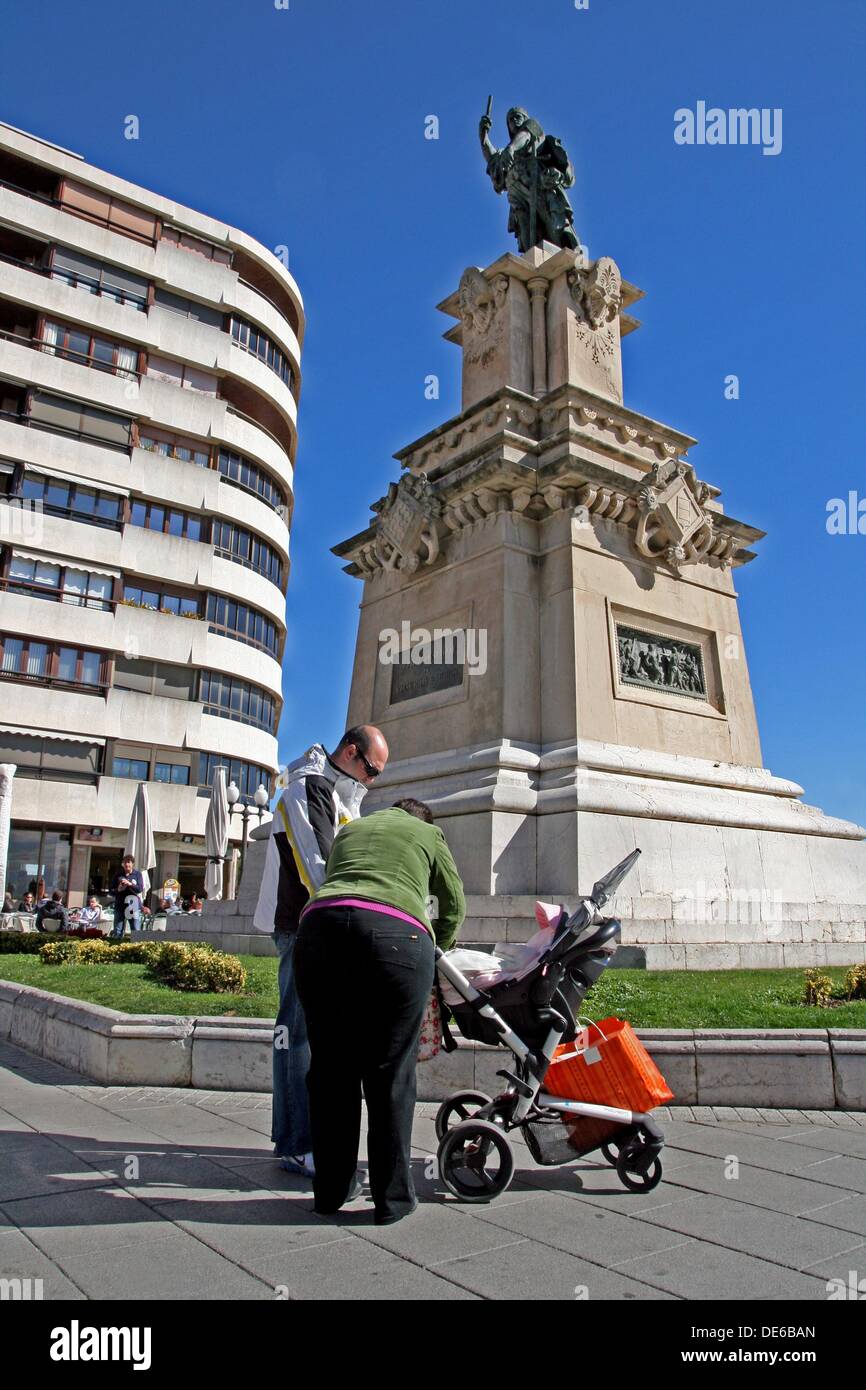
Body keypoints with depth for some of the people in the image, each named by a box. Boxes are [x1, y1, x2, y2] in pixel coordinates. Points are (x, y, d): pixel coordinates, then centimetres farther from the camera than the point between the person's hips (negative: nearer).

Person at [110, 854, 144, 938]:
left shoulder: (137, 874, 4)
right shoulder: (118, 875, 6)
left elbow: (140, 889, -4)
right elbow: (111, 891, 9)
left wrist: (130, 884, -19)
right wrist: (118, 890, -12)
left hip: (134, 906, -1)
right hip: (120, 906, 1)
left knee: (136, 932, -3)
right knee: (117, 932, 3)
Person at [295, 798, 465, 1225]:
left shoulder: (349, 829, 35)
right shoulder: (428, 833, 25)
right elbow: (454, 906, 28)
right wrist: (434, 949, 46)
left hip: (320, 925, 4)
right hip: (395, 934, -3)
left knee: (330, 1067, 13)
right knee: (390, 1072, 6)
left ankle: (332, 1189, 24)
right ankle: (392, 1197, 14)